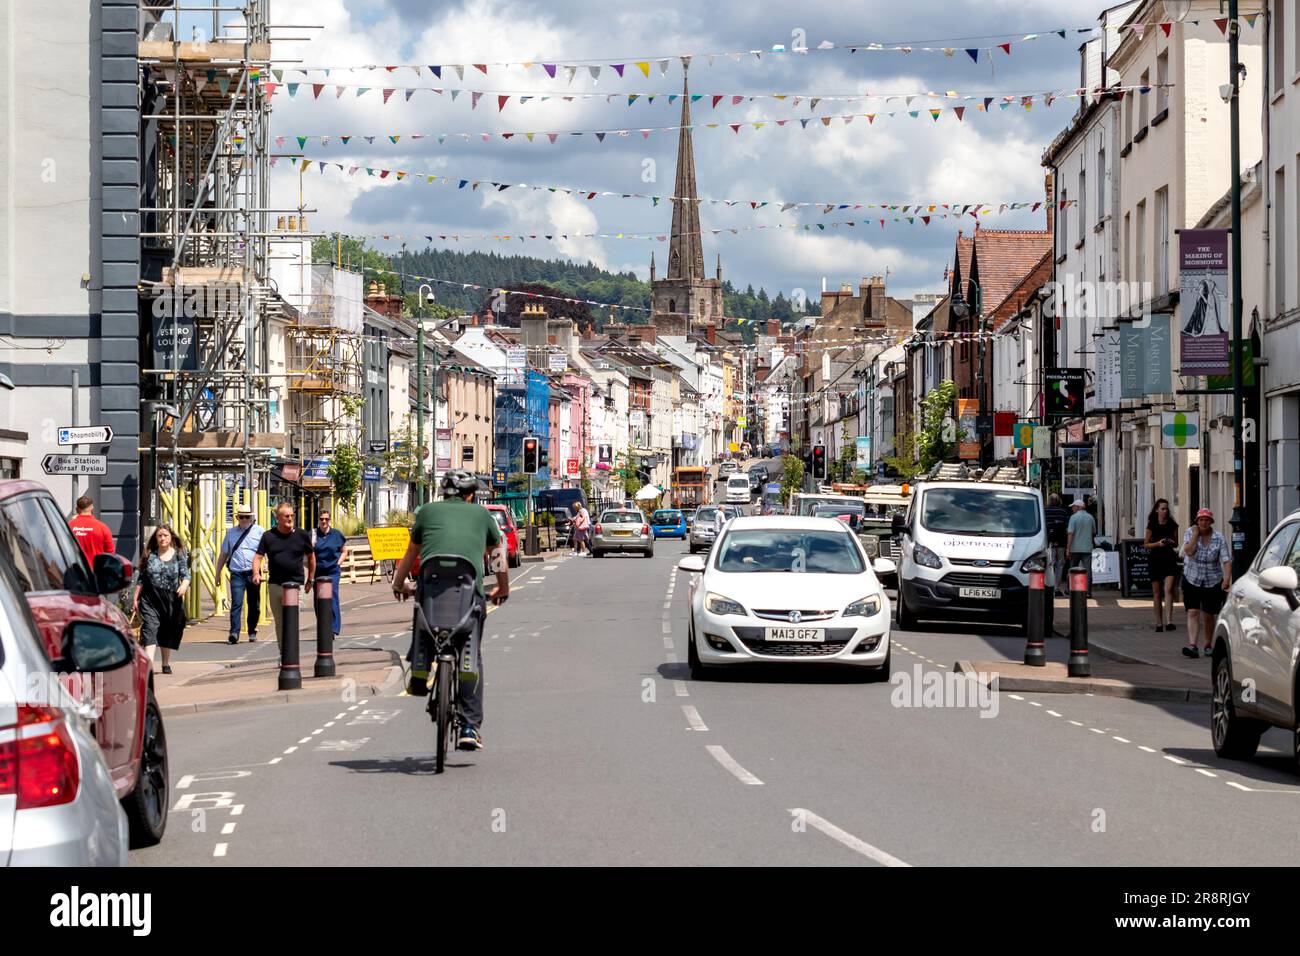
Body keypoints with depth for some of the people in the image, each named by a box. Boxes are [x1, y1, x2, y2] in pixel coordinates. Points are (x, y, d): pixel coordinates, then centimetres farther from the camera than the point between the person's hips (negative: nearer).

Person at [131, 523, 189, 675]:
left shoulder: (179, 555, 4)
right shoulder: (150, 555, 5)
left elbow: (185, 575, -1)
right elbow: (141, 579, 8)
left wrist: (184, 585, -24)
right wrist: (135, 598, 6)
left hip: (171, 600, 1)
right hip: (150, 599, -1)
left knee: (168, 633, 12)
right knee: (150, 628, -16)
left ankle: (166, 663, 28)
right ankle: (148, 663, -26)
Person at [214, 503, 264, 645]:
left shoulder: (259, 531, 5)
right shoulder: (231, 533, 13)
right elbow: (223, 554, 20)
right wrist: (218, 573, 19)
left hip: (253, 574, 0)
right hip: (237, 574, 0)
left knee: (254, 605, 9)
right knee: (236, 603, -13)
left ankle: (252, 632, 24)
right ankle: (234, 633, -19)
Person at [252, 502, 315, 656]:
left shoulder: (302, 535, 3)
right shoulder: (268, 536, 4)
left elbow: (311, 557, 15)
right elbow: (258, 557, 2)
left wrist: (310, 580, 15)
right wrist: (256, 573, -17)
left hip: (296, 584, -2)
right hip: (275, 585, 2)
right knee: (279, 622, 11)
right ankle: (283, 654, 21)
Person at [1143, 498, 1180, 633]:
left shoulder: (1172, 525, 5)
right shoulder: (1152, 525, 1)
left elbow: (1176, 544, 12)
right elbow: (1146, 544, 4)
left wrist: (1172, 543, -10)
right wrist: (1158, 543, -13)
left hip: (1170, 559, 0)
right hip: (1156, 560, 0)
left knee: (1168, 589, -15)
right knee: (1157, 593, 5)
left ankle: (1169, 621, -22)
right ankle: (1159, 622, 13)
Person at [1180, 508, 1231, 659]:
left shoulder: (1219, 539, -7)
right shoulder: (1190, 533, -4)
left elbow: (1226, 560, -13)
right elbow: (1189, 551, -19)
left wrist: (1227, 579, -27)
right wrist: (1196, 534, -18)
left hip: (1213, 582, 0)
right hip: (1192, 580, 0)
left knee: (1208, 616, 8)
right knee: (1193, 613, -11)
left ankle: (1208, 645, 23)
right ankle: (1192, 645, -19)